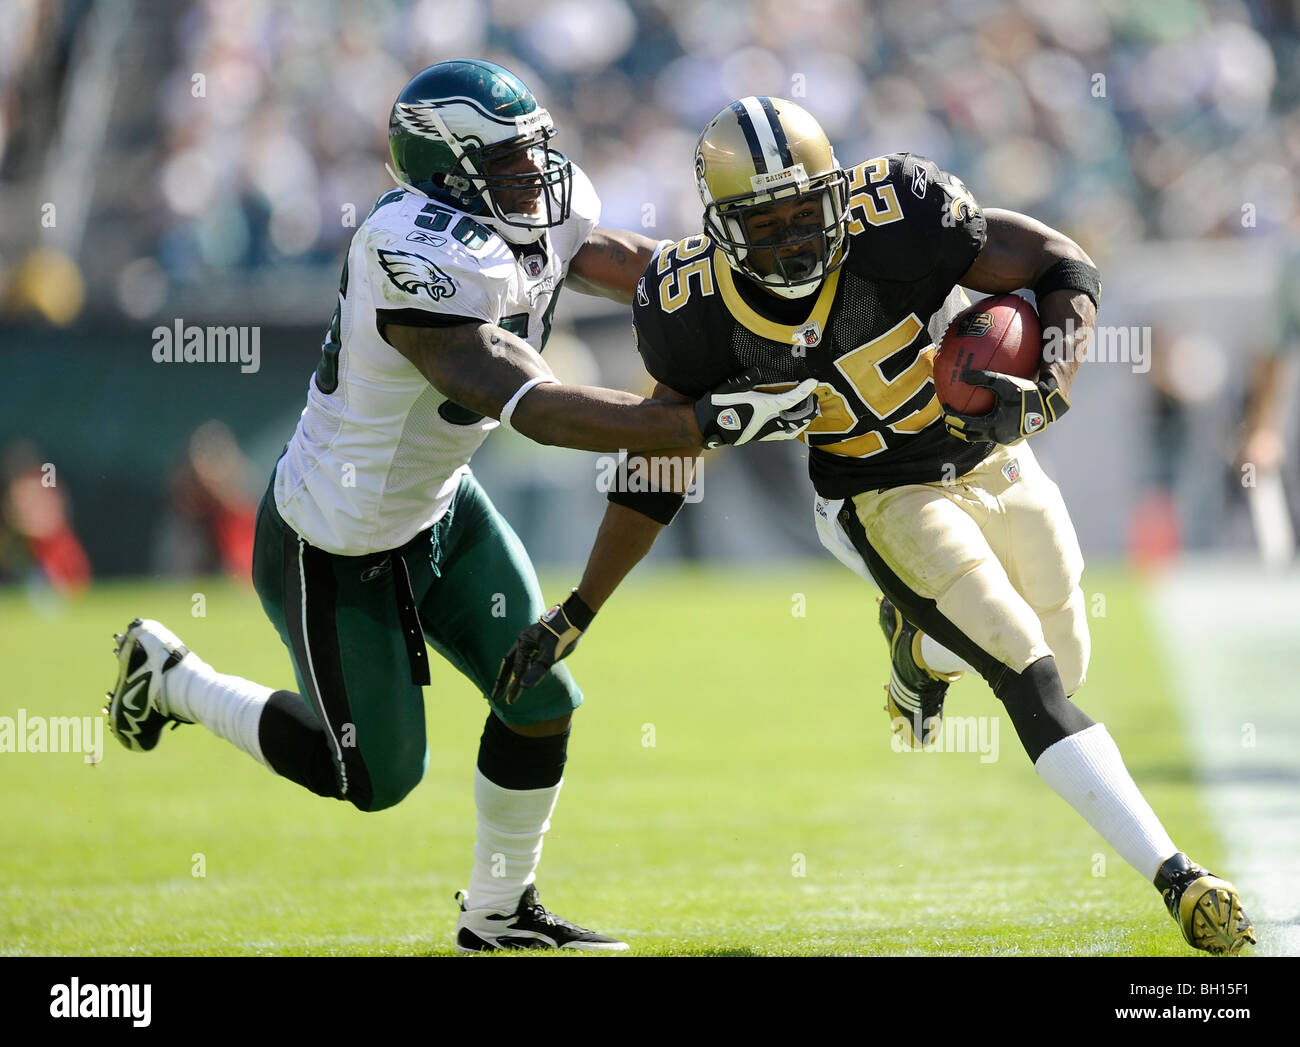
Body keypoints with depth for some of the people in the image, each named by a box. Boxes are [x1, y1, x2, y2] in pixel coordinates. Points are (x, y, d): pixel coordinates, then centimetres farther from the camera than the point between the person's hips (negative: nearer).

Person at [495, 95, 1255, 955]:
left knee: (1065, 664, 16)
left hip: (992, 457, 2)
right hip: (886, 499, -2)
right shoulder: (700, 309, -22)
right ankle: (1178, 880, -12)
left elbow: (1066, 270, -20)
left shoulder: (894, 218, -29)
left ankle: (921, 646, 47)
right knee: (1034, 686, -17)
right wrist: (578, 614, -8)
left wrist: (1050, 389, -39)